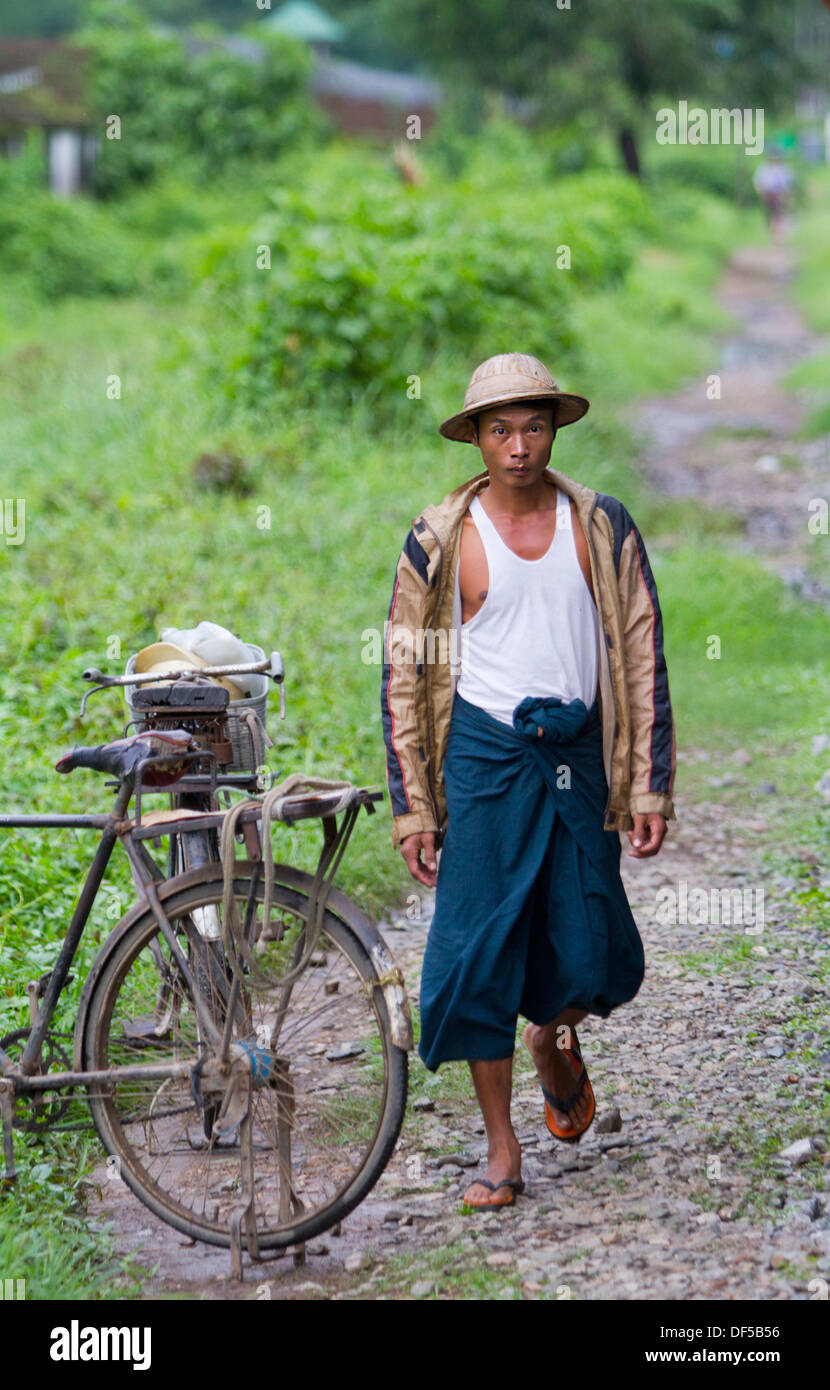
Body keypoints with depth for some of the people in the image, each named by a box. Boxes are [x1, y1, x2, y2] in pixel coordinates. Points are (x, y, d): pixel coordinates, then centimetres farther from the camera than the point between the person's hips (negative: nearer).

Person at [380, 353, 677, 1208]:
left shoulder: (603, 527, 2)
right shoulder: (439, 540, -2)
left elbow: (642, 659, 4)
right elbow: (402, 676, 2)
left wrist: (651, 787, -2)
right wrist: (412, 808, -2)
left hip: (580, 755, 1)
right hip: (485, 754, -1)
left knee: (590, 961, 3)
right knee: (479, 956, -3)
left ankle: (554, 1041, 39)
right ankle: (502, 1152, 9)